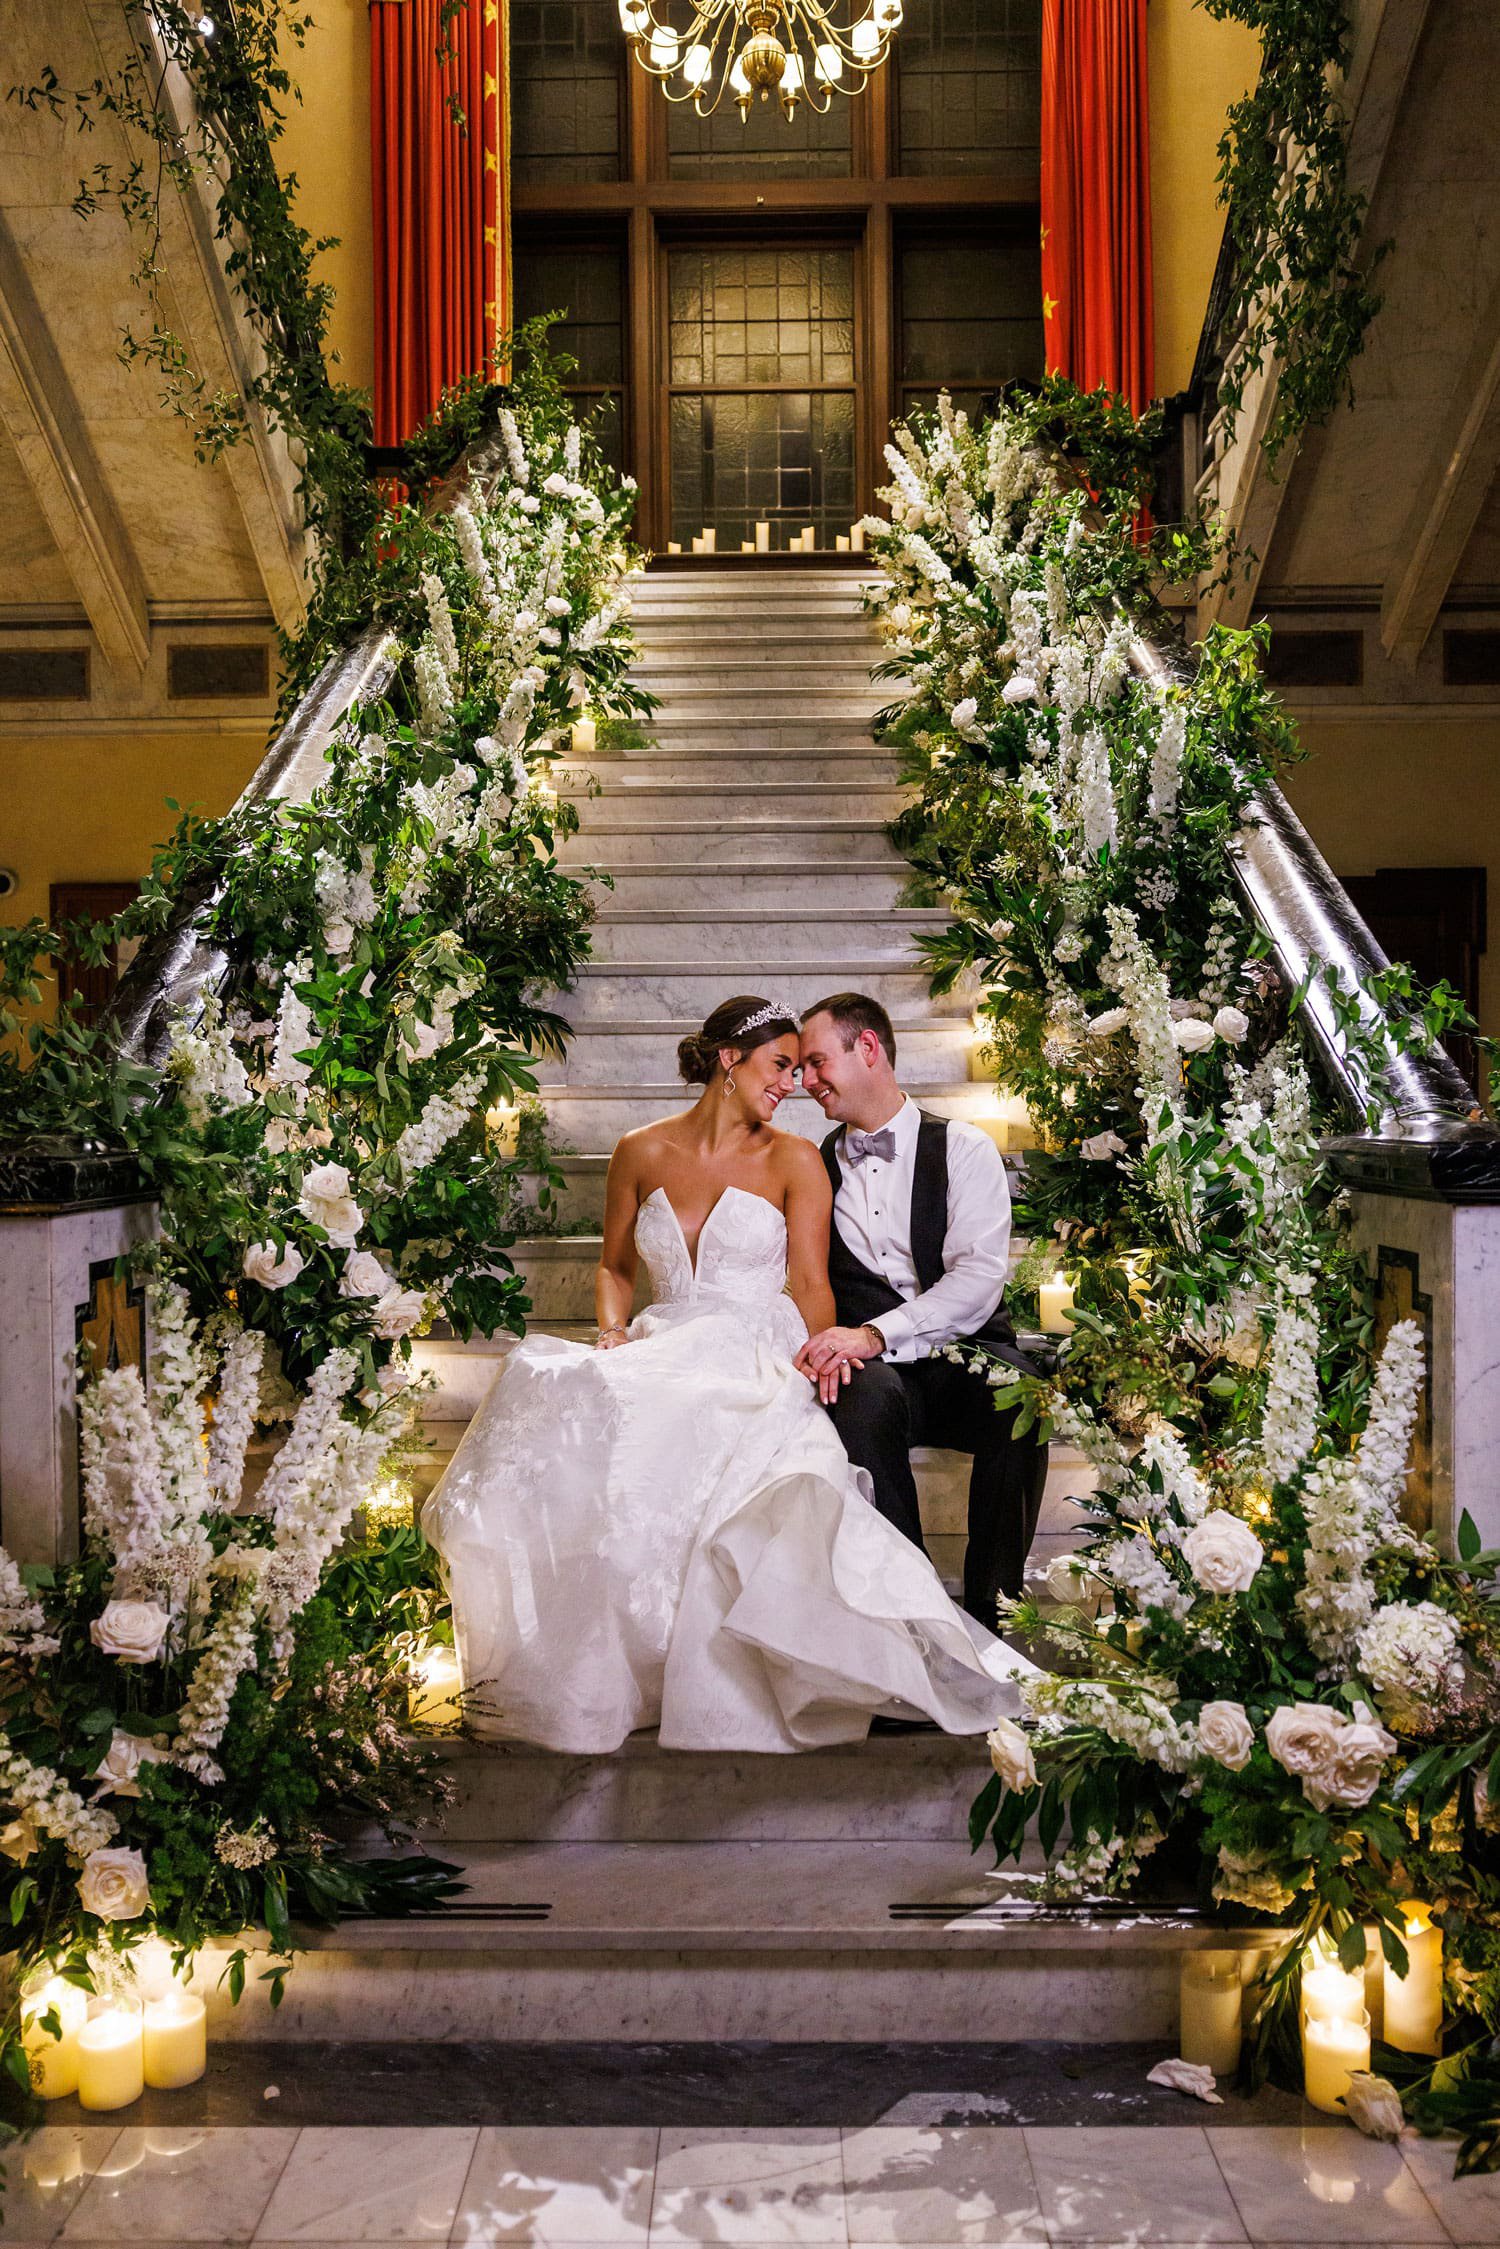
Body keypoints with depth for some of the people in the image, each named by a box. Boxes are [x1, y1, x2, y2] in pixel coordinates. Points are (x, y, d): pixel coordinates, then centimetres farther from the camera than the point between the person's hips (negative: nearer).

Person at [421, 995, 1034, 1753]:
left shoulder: (793, 1160, 8)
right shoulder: (642, 1153, 13)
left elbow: (810, 1283, 4)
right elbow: (615, 1268, 23)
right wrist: (613, 1331, 2)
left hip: (756, 1365, -2)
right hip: (662, 1357, 3)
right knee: (558, 1409, -31)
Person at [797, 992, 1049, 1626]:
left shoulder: (962, 1148, 6)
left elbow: (979, 1276, -8)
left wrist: (876, 1333, -22)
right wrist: (813, 1342, -15)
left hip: (967, 1351, -1)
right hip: (875, 1365, 2)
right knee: (865, 1397, -35)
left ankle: (988, 1615, -22)